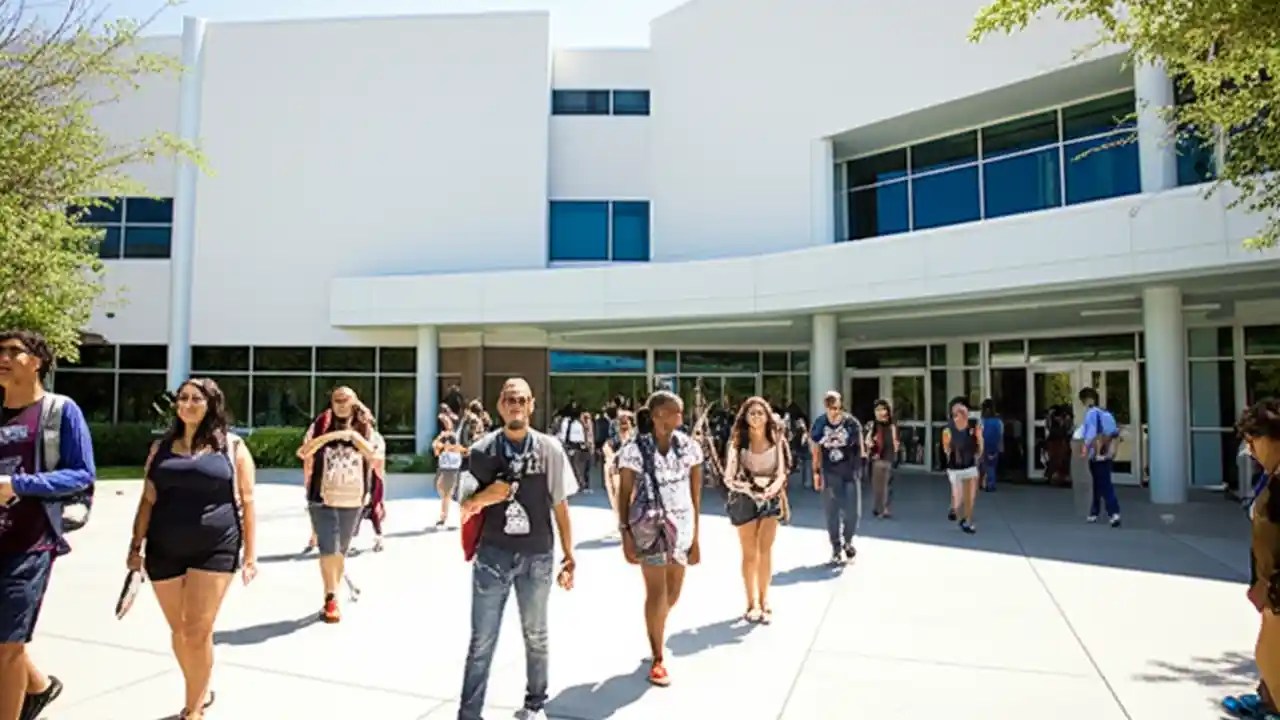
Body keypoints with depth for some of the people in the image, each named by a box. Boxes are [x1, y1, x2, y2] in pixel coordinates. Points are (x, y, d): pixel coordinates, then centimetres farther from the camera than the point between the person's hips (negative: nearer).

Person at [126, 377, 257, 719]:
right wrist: (136, 545, 6)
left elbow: (246, 502, -2)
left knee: (198, 632, -5)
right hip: (164, 550, 4)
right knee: (179, 632, 13)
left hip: (215, 550, -4)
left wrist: (250, 554, -4)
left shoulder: (232, 447, -1)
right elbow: (148, 500, 11)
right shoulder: (162, 447, 9)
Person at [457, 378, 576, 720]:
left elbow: (560, 506, 0)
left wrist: (569, 556, 1)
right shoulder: (483, 450, -4)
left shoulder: (550, 449, -4)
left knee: (536, 637, 18)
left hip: (537, 557, 1)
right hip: (493, 554, -1)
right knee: (482, 642, 5)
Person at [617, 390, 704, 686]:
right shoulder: (636, 449, -9)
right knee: (657, 592, -3)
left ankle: (655, 633, 44)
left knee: (674, 592, 12)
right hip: (649, 526, -4)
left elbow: (695, 494, 4)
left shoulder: (689, 447, 0)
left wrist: (695, 536, 4)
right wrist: (625, 534, -10)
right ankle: (658, 659, 15)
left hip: (681, 526, 4)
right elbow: (624, 493, -4)